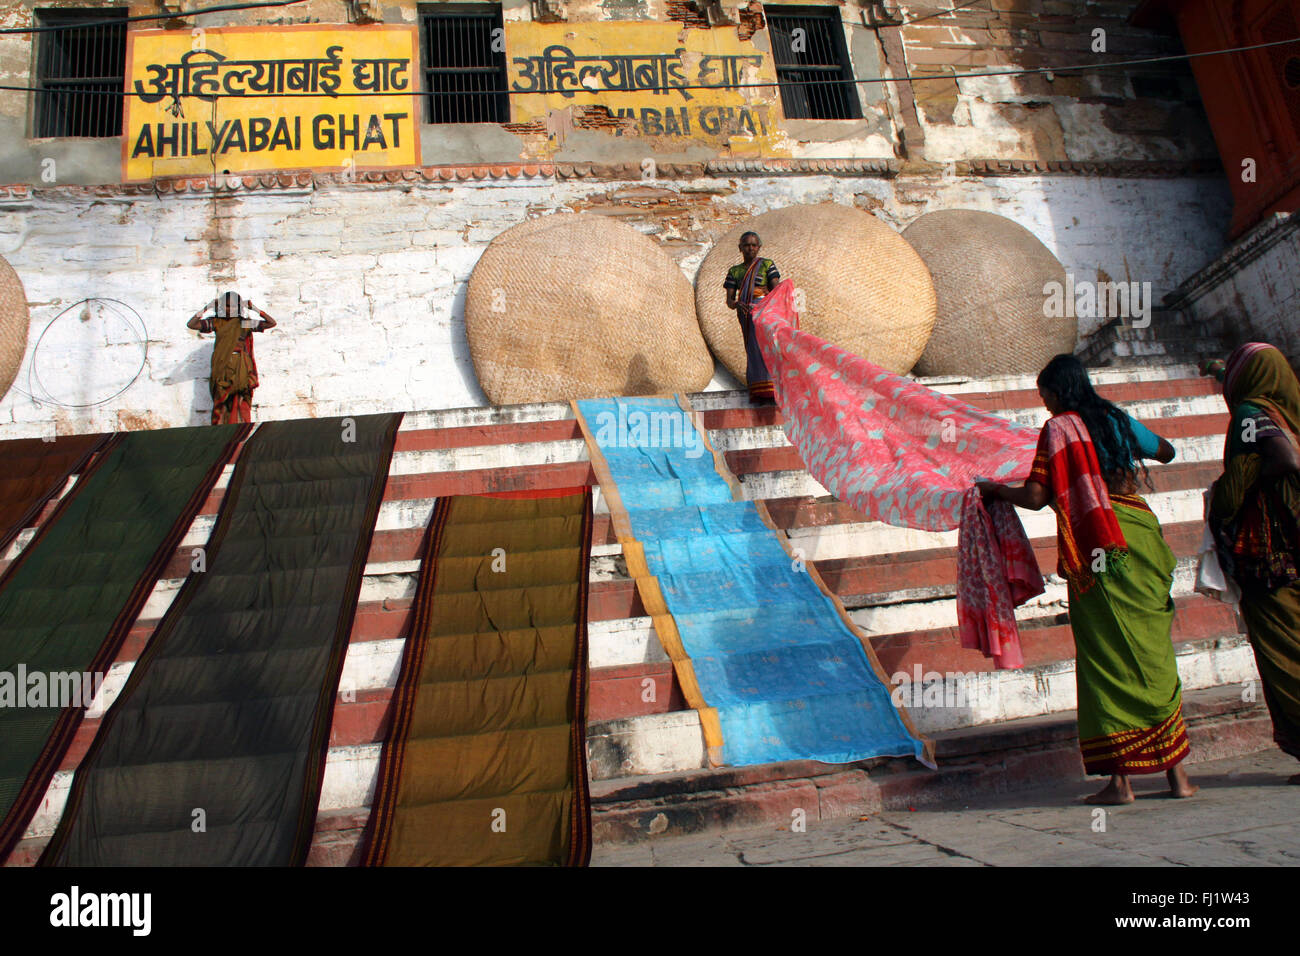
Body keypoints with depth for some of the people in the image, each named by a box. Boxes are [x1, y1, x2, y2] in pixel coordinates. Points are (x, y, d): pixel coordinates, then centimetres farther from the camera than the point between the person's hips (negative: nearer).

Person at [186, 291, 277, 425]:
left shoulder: (246, 323, 10)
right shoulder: (216, 322, 11)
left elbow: (271, 323, 6)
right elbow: (191, 324, 4)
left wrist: (255, 309, 1)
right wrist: (206, 308, 1)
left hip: (241, 367, 0)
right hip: (223, 366, 0)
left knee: (242, 402, -8)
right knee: (222, 402, -6)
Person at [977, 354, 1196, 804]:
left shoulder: (1058, 428, -3)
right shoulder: (1118, 420, 13)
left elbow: (1035, 497, -10)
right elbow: (1167, 451, 32)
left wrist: (994, 488, 7)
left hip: (1096, 549, -5)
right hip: (1142, 538, 5)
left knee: (1107, 658, 0)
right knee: (1155, 653, 10)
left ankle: (1119, 779, 1)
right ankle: (1176, 772, 14)